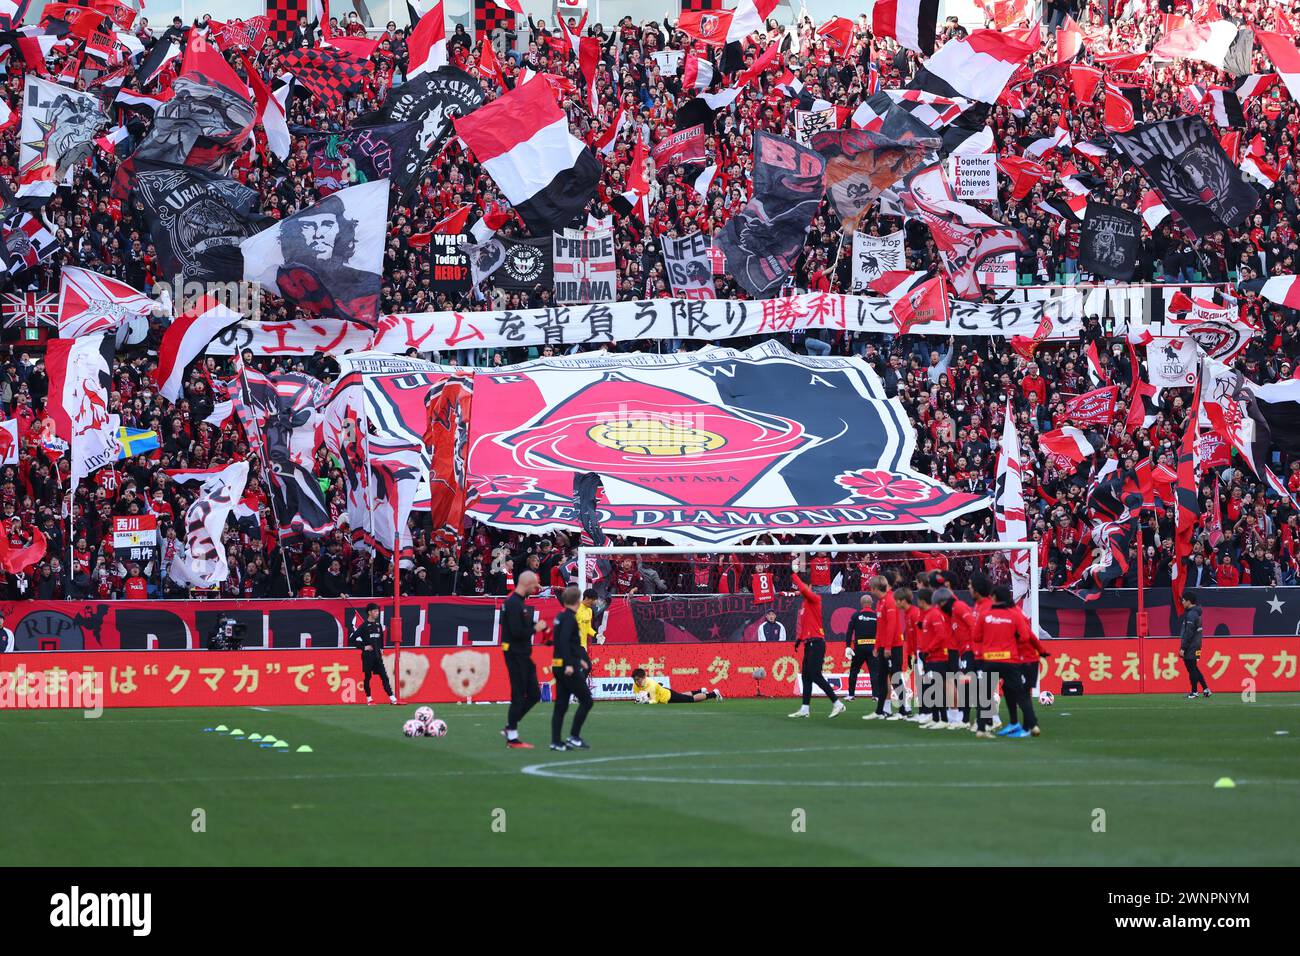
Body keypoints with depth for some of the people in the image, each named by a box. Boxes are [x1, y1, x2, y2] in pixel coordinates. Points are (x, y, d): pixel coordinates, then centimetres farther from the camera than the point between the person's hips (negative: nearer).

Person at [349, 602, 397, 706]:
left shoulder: (378, 625, 11)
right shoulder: (364, 626, -7)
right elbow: (351, 639, -10)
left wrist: (381, 649, 14)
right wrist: (364, 647, -11)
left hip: (377, 655, 5)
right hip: (367, 656, -5)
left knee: (384, 676, -2)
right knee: (367, 677, 3)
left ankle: (392, 698, -8)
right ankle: (369, 699, 13)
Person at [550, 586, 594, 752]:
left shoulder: (561, 617, 14)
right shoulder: (570, 618, -13)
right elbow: (564, 641, -24)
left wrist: (579, 659, 36)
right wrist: (569, 663, -28)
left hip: (559, 667, 9)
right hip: (568, 668, -9)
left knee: (560, 706, 8)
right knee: (586, 701, 0)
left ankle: (556, 742, 6)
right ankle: (574, 737, -1)